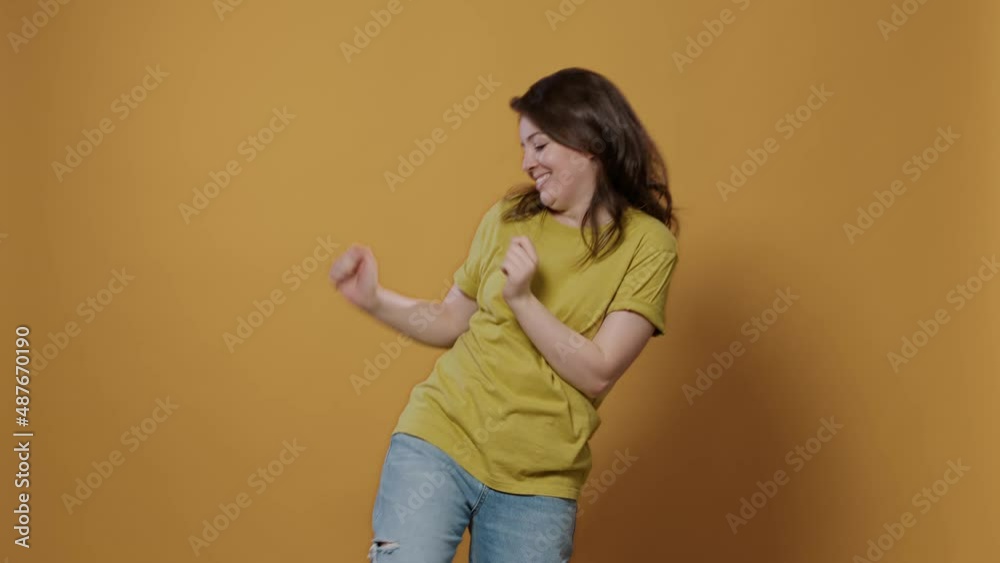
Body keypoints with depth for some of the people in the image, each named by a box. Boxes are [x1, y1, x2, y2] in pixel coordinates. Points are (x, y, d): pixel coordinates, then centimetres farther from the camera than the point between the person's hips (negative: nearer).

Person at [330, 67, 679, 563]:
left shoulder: (646, 244, -5)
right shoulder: (508, 216, 5)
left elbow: (597, 374, -11)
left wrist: (522, 299, -18)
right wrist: (373, 299, 0)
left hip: (537, 483, -2)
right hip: (438, 443, 2)